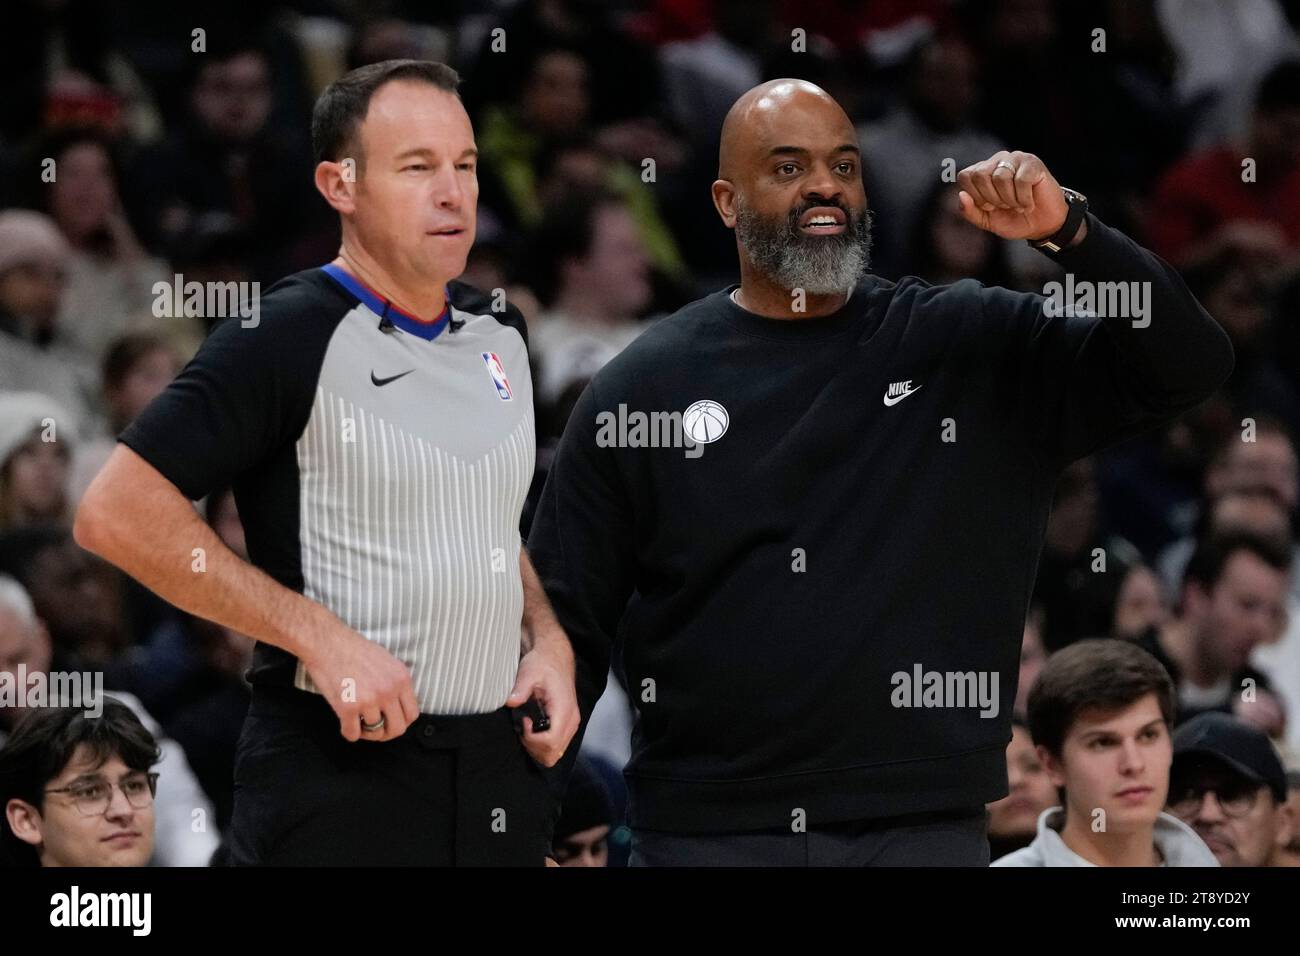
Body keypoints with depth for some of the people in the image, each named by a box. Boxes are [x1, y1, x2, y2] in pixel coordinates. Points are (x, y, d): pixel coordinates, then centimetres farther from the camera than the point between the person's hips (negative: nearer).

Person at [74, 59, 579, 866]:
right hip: (339, 767, -6)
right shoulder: (291, 338, -10)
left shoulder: (500, 336, 12)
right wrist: (323, 639, -19)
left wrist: (548, 642, 7)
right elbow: (118, 511, -17)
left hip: (501, 765, 7)